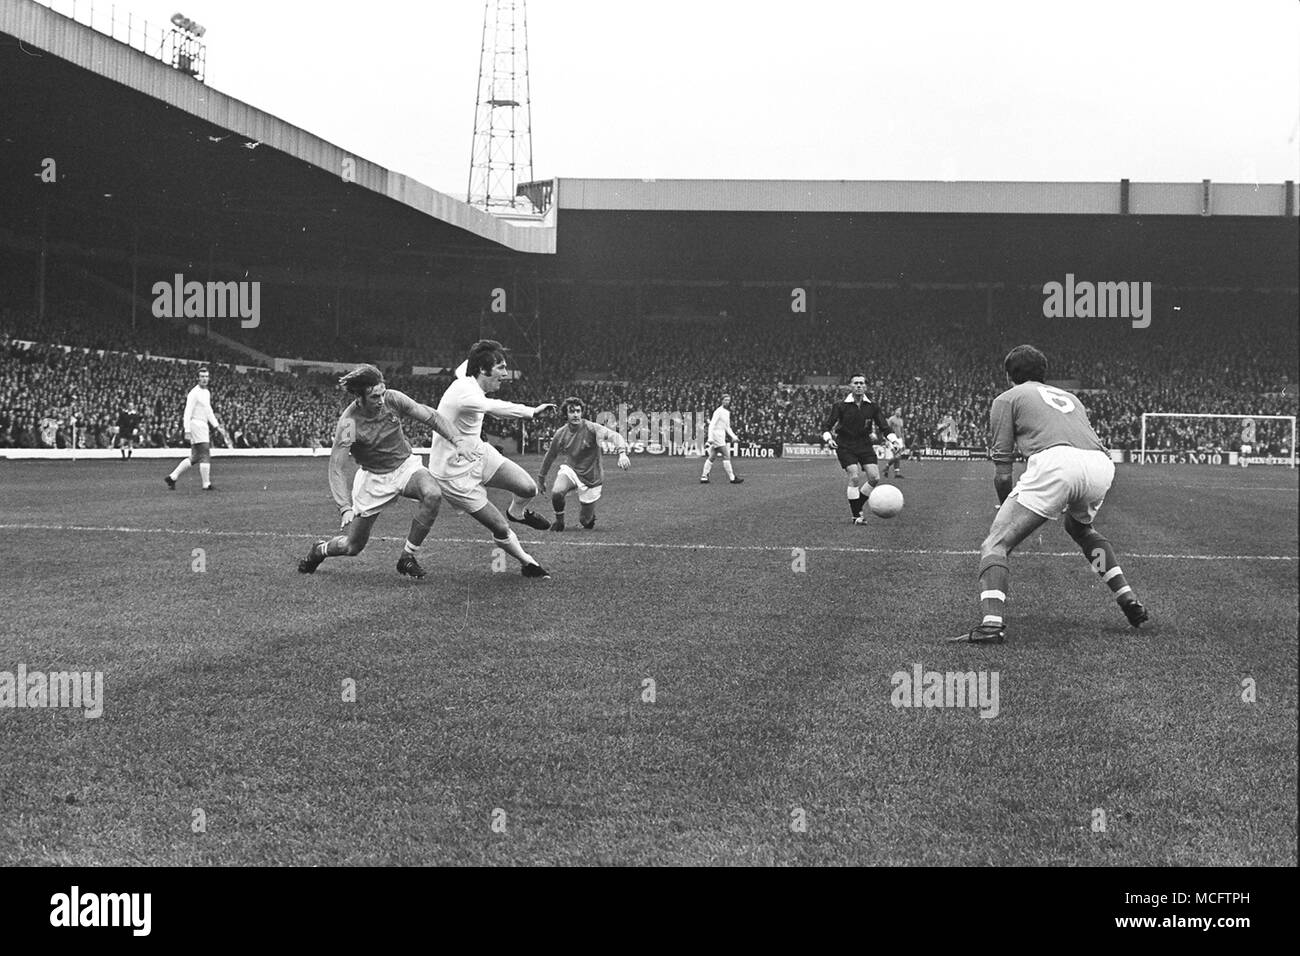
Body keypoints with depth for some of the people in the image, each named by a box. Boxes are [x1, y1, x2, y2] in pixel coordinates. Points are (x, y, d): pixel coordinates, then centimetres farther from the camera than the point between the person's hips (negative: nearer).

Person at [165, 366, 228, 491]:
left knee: (194, 457, 9)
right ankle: (206, 484, -8)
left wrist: (217, 426, 20)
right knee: (205, 455, -10)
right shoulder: (194, 393, -12)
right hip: (196, 424, -9)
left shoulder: (207, 392, 16)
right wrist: (187, 431, -22)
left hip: (203, 426, 9)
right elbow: (188, 413, -16)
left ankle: (172, 478, 13)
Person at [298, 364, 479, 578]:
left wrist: (457, 440, -15)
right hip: (373, 478, -3)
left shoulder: (393, 399, -16)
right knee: (352, 547, 1)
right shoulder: (349, 423, -25)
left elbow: (430, 416, -4)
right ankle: (319, 551, 38)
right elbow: (336, 469, -24)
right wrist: (345, 508, -35)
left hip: (406, 465, 3)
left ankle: (408, 557, -14)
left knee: (433, 495, -31)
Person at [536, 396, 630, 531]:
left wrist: (622, 453, -53)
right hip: (571, 470, 2)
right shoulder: (561, 433, -7)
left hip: (591, 478, -2)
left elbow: (614, 436, -33)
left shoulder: (590, 428, -19)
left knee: (586, 522, 2)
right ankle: (559, 521, -1)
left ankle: (589, 513, 42)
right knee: (556, 492, -31)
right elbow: (550, 456, 9)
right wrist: (541, 478, 20)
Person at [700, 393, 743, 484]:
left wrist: (733, 436, 15)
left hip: (722, 436, 9)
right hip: (717, 434, -9)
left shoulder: (727, 412, 16)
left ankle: (704, 477, 10)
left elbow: (727, 427, 24)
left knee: (712, 457, 8)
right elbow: (712, 425, -17)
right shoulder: (719, 411, -11)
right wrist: (710, 438, -24)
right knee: (726, 456, -10)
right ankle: (732, 478, -10)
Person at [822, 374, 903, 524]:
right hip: (845, 447, -4)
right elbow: (826, 425, -6)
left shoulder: (873, 407, 0)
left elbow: (884, 427, 0)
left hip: (865, 445, 4)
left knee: (874, 478, -9)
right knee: (854, 477, -18)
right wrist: (828, 439, -25)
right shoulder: (840, 406, -7)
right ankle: (856, 516, -7)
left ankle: (857, 506, 15)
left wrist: (893, 440, -17)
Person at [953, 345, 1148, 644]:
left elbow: (1002, 476, 14)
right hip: (1102, 465, 6)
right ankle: (1129, 599, 29)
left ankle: (991, 623, -25)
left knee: (996, 544, -2)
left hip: (1056, 460, -6)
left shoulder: (1007, 399, 21)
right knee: (1080, 528, 37)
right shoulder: (1069, 397, 38)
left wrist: (1009, 510, 29)